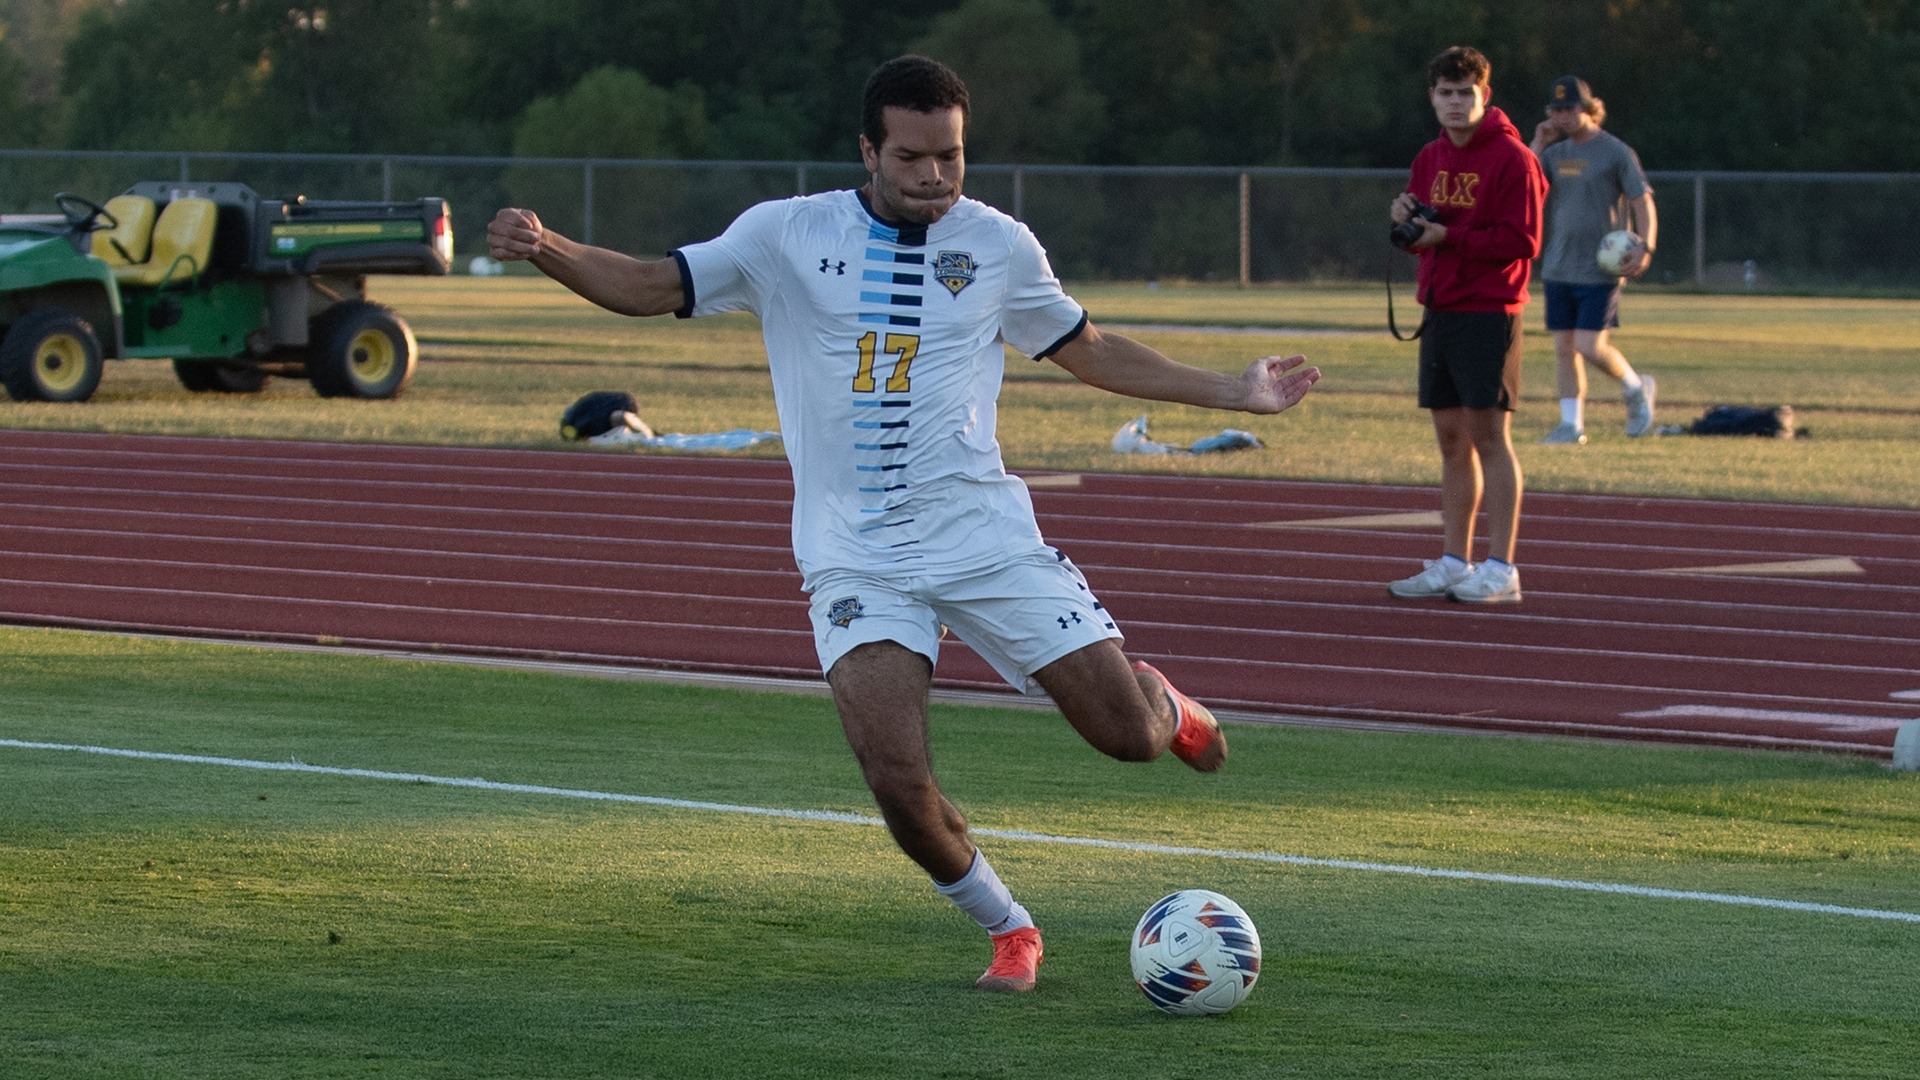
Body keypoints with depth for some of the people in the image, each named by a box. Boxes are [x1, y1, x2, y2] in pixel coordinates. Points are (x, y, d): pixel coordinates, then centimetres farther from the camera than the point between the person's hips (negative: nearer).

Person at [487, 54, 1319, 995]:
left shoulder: (997, 246, 4)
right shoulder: (787, 236, 0)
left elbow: (1088, 351, 19)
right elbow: (650, 287, -1)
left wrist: (1231, 391, 16)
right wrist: (546, 249, -20)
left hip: (984, 534, 1)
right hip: (855, 557, -1)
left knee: (1127, 734, -6)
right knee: (897, 778, -19)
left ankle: (1159, 704, 34)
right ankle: (1007, 932, 8)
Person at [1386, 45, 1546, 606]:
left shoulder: (1511, 158, -10)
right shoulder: (1430, 159, 13)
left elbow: (1522, 241, -15)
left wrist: (1448, 235, -16)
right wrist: (1406, 219, -3)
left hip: (1488, 313, -7)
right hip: (1439, 310, 7)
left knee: (1490, 436, -7)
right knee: (1451, 438, 9)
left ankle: (1501, 570, -6)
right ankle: (1454, 564, 14)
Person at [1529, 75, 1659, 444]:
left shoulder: (1616, 153, -5)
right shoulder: (1554, 153, 11)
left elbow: (1643, 202, -8)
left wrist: (1645, 247, -21)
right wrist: (1537, 144, -4)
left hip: (1599, 271, -6)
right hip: (1558, 270, 6)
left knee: (1590, 346, -12)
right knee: (1564, 348, 4)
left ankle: (1635, 386, 14)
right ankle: (1571, 424, 10)